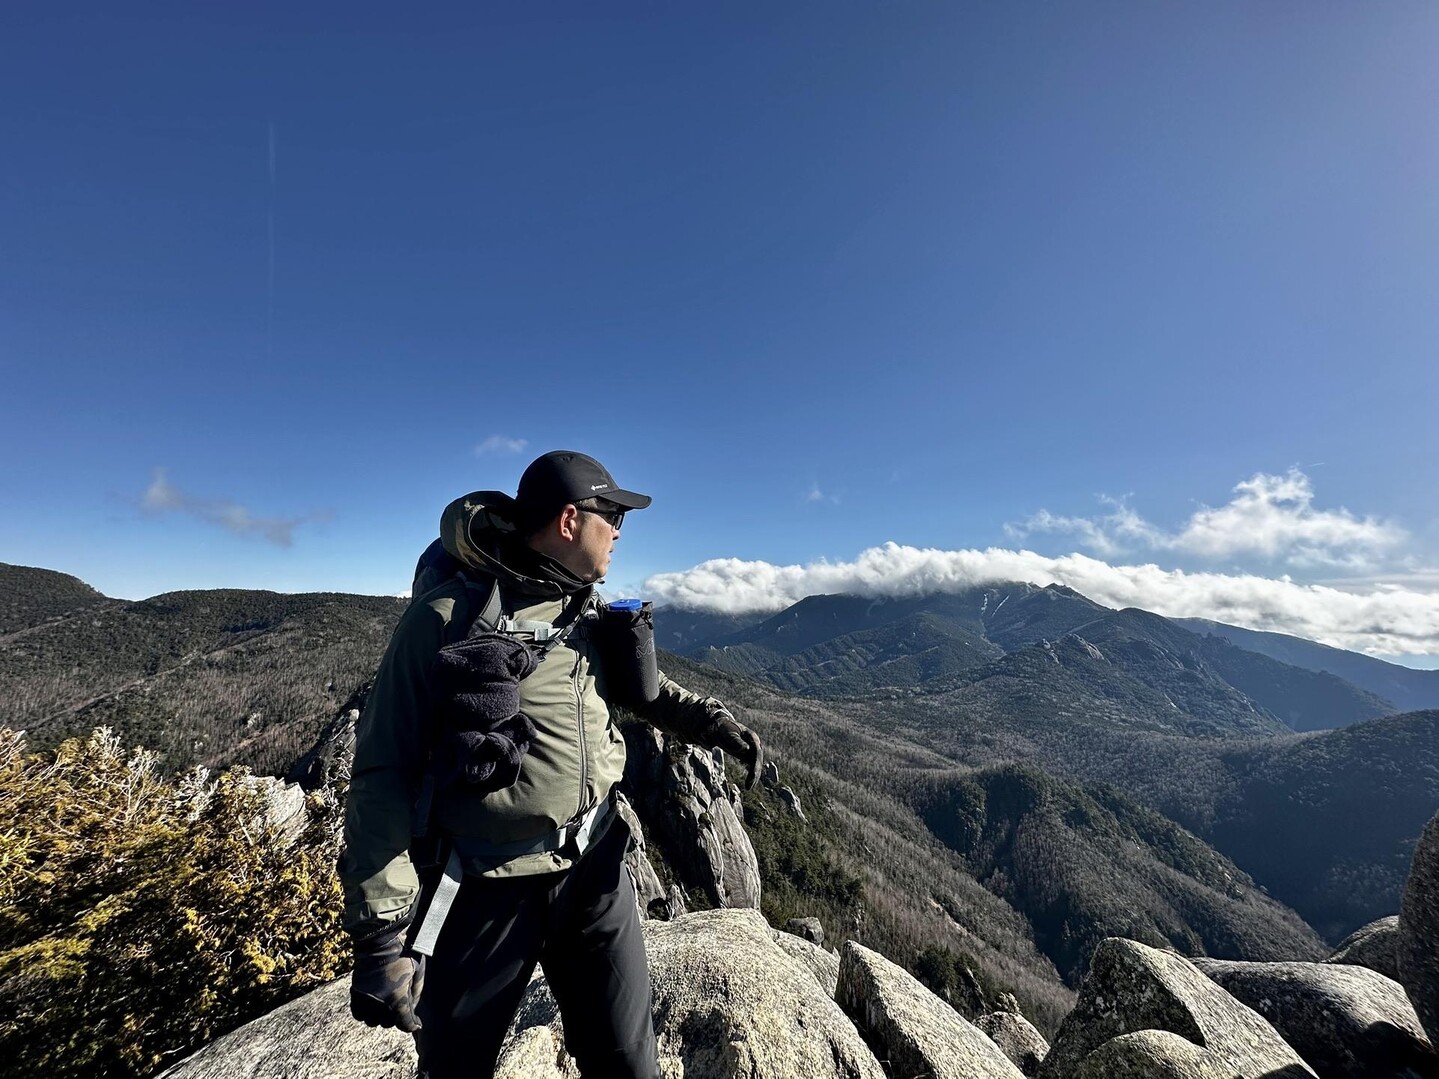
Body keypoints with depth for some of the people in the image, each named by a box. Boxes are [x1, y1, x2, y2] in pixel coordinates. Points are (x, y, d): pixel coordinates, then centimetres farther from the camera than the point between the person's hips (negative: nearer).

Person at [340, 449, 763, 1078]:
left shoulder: (589, 613, 1)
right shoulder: (448, 613, -15)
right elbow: (385, 771, -12)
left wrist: (712, 721, 0)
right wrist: (382, 932, -14)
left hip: (595, 870, 4)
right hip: (484, 886, -4)